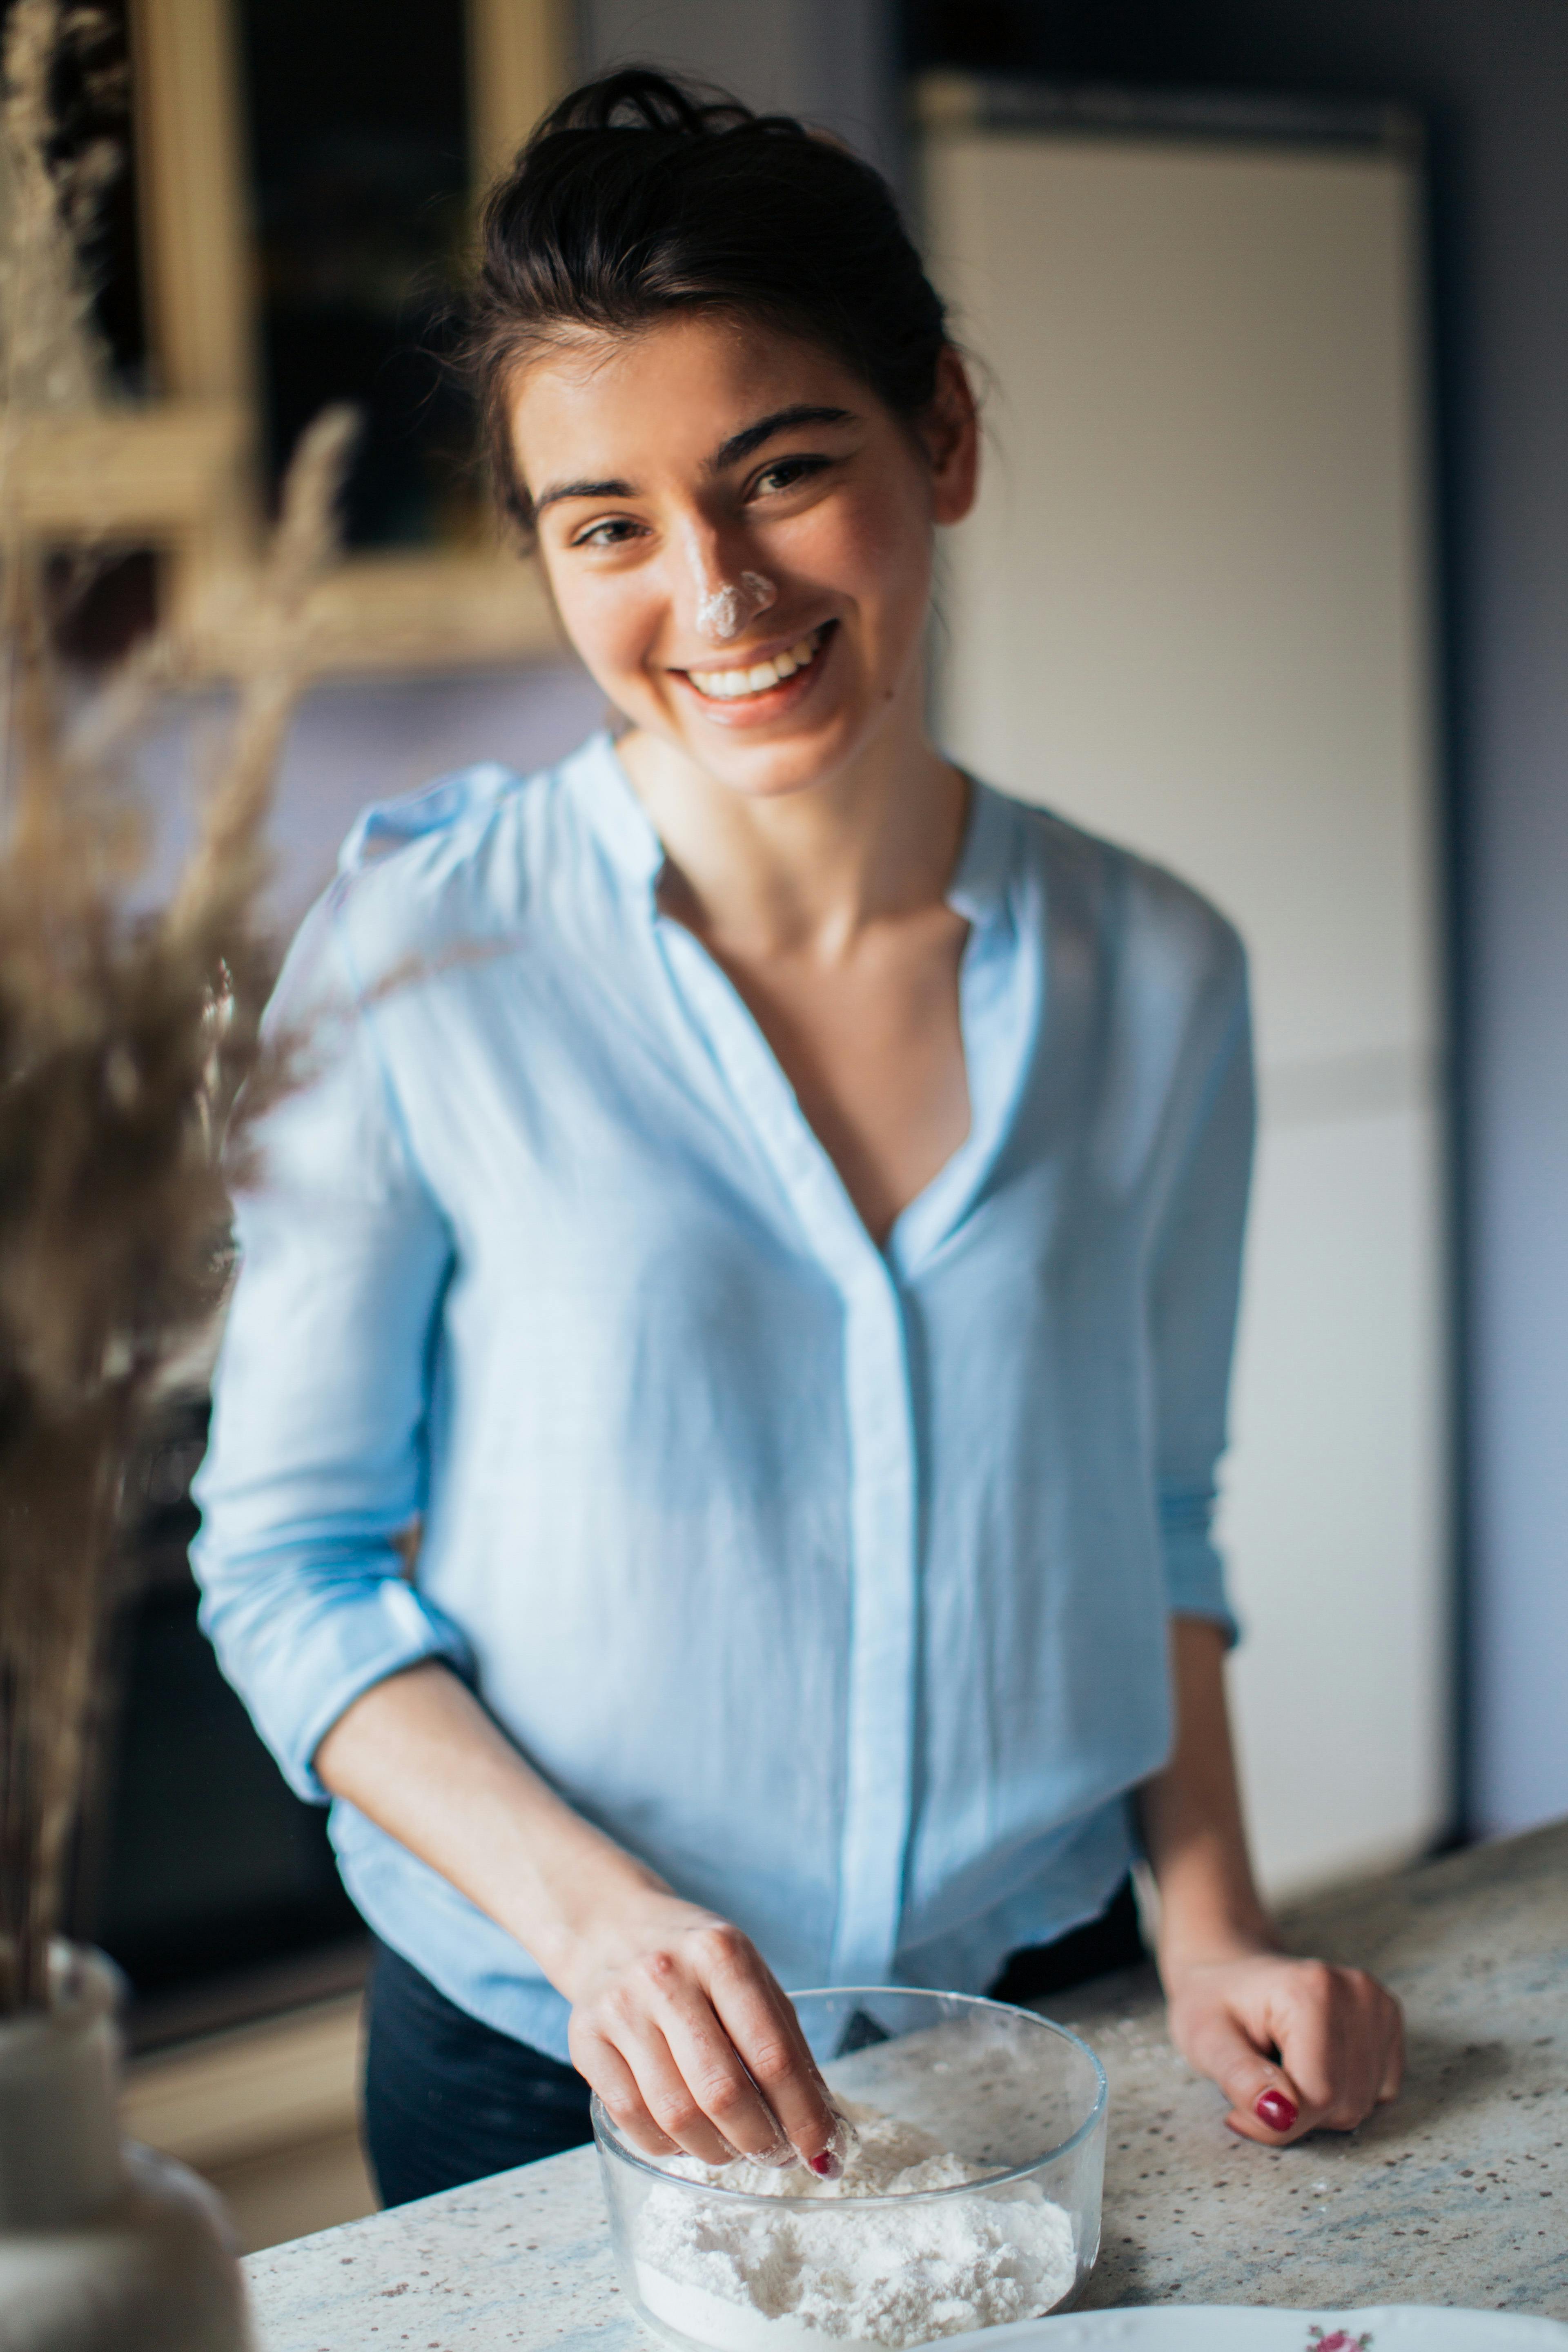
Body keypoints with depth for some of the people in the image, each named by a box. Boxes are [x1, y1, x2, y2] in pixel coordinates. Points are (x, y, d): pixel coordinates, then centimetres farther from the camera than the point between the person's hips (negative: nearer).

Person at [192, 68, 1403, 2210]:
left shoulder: (1154, 976, -5)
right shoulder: (411, 950, -15)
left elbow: (1152, 1517, 6)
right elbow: (287, 1560, -10)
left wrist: (1213, 1926, -5)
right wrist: (594, 1910, -22)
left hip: (1034, 2041, 3)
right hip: (544, 2086, -2)